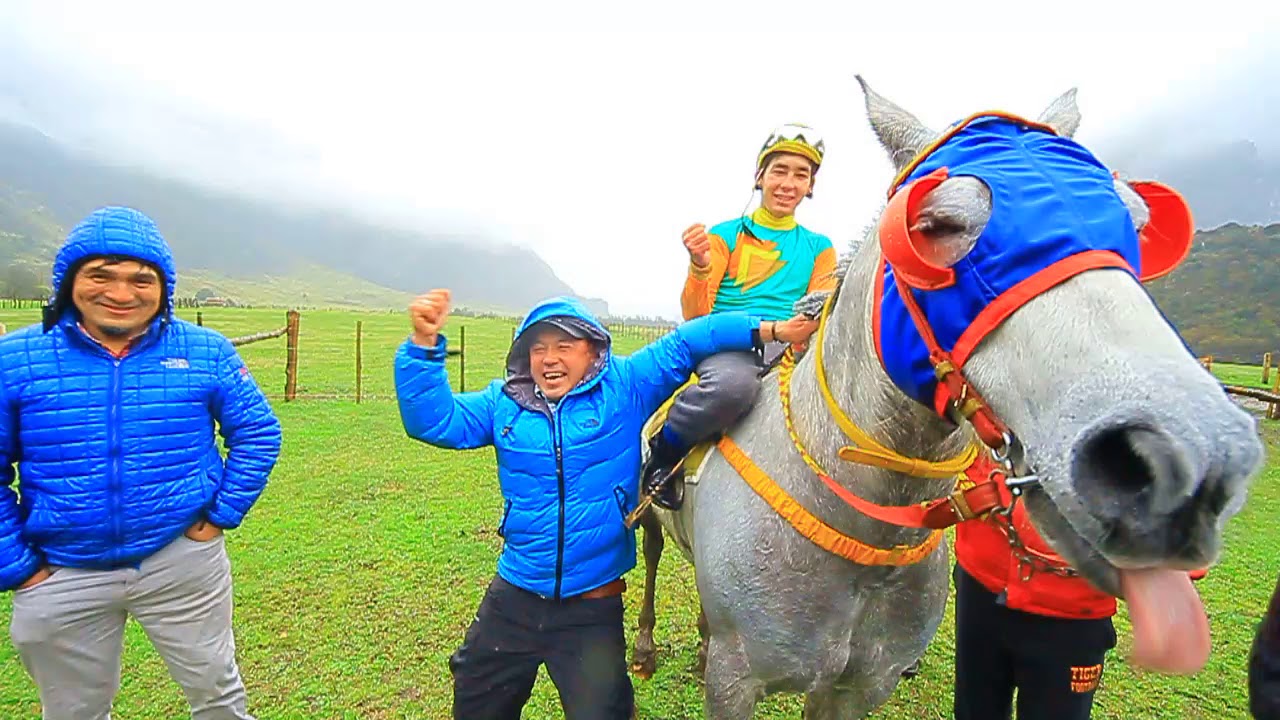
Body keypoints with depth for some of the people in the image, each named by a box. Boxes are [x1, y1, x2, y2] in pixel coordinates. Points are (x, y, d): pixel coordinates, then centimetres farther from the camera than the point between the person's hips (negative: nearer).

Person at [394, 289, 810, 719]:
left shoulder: (625, 388, -7)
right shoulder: (504, 403, 0)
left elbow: (683, 344, -9)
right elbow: (433, 420, -4)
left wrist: (763, 330, -17)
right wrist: (424, 344, -16)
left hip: (593, 607, -3)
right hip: (512, 599, 4)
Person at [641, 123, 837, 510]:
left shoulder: (818, 246, 19)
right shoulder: (726, 235, 12)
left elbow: (821, 314, 10)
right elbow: (694, 314, 5)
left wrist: (790, 330, -14)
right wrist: (699, 264, -15)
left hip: (789, 346, 3)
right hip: (725, 341, -3)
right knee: (734, 383, -40)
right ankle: (662, 449, -14)